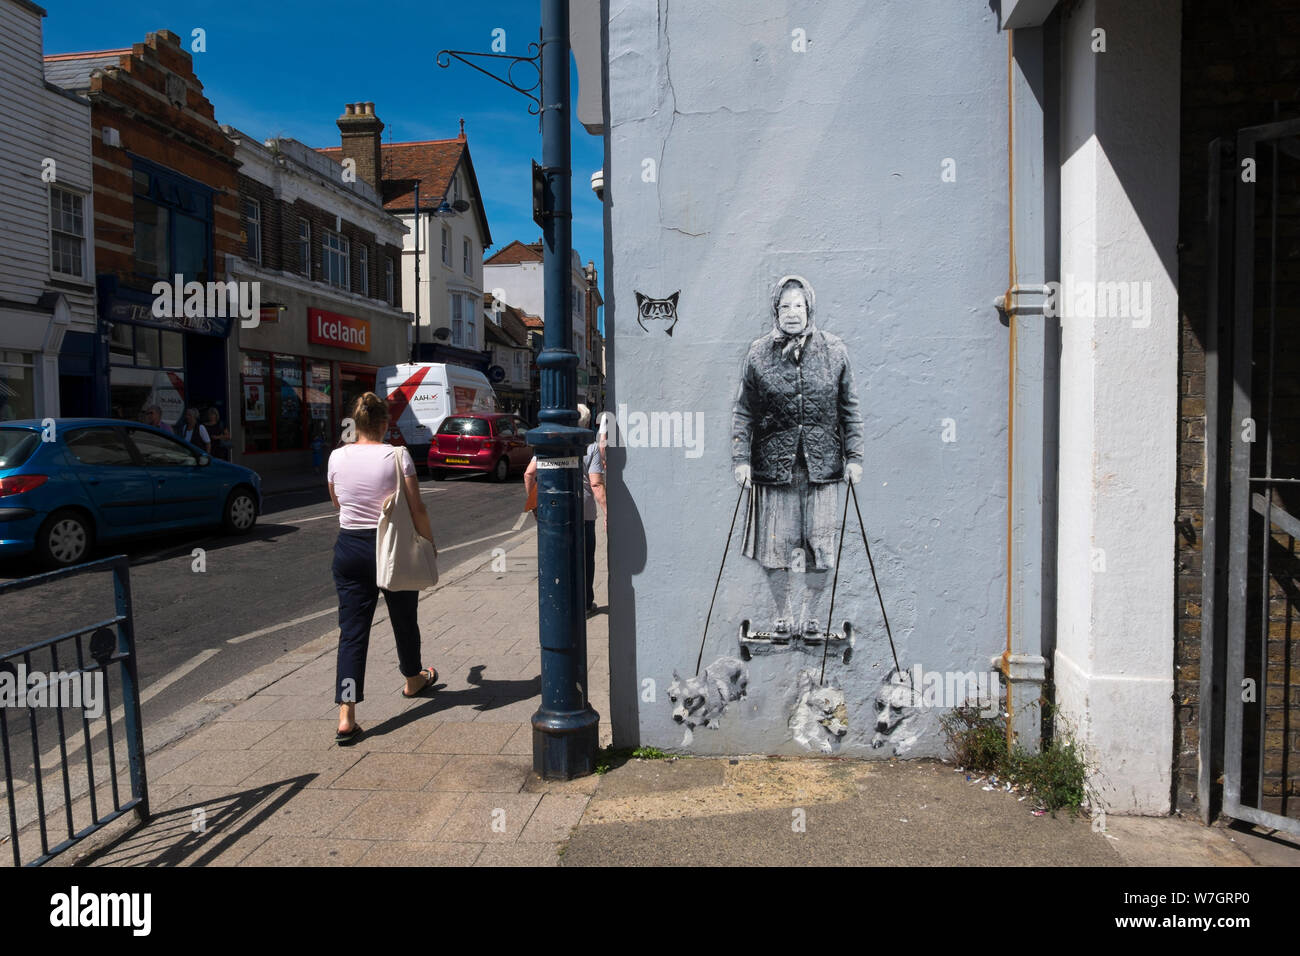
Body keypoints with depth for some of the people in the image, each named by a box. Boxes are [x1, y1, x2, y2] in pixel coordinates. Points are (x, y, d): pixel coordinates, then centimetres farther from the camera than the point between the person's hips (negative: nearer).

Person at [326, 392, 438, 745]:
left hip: (349, 547, 2)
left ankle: (346, 717, -5)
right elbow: (417, 508, -11)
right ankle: (413, 680, 43)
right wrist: (429, 542, 2)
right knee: (404, 619, 20)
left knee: (352, 631, 2)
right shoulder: (397, 456, -11)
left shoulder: (337, 457, -1)